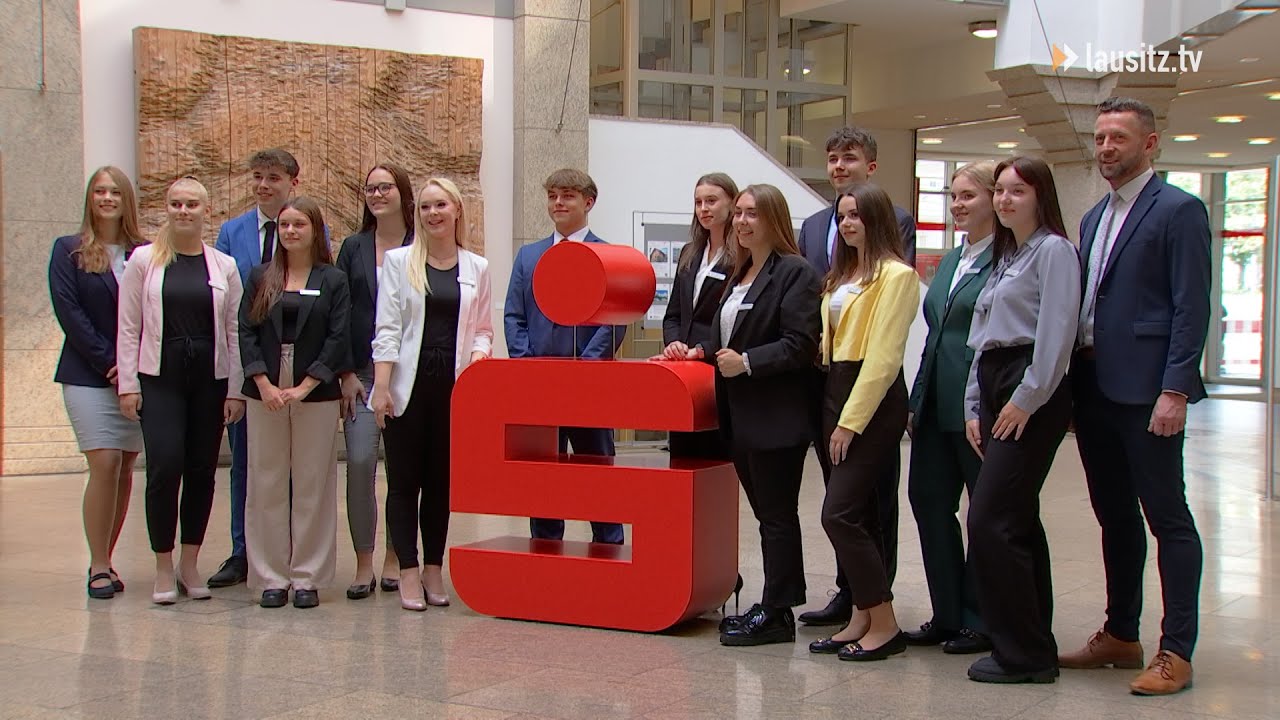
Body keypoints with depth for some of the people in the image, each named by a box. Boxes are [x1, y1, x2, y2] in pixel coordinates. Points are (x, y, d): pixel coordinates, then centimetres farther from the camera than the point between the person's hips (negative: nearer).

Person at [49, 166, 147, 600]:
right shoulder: (68, 251, 3)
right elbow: (68, 312, -4)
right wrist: (109, 362, -11)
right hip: (88, 377, -2)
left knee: (125, 470, 4)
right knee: (104, 466, -10)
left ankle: (104, 561, 14)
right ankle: (99, 568, -2)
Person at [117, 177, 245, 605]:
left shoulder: (224, 266, 7)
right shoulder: (144, 260, 3)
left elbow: (235, 331, 7)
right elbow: (128, 327, 3)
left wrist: (235, 389, 2)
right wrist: (128, 384, -3)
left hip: (210, 378, 2)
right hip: (160, 377, -2)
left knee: (202, 472, 4)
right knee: (165, 468, -11)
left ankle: (189, 566, 16)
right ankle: (164, 570, 1)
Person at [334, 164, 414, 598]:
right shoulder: (353, 248, 10)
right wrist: (347, 374, -1)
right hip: (362, 372, 2)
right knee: (360, 461, -7)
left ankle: (395, 559, 14)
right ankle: (363, 563, 1)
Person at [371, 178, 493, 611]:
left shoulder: (476, 268, 10)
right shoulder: (398, 261, 4)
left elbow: (482, 328, 13)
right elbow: (387, 328, -2)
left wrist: (479, 352, -9)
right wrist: (381, 388, -8)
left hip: (454, 387, 2)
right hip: (409, 385, -2)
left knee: (441, 481, 7)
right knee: (404, 480, 1)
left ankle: (434, 570, 15)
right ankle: (409, 572, 6)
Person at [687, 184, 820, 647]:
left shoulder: (795, 273, -11)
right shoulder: (740, 274, 17)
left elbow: (801, 345, -18)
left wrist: (747, 362, -20)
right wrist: (703, 352, 8)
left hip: (776, 415, -9)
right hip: (741, 414, 9)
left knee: (777, 516, -1)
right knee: (765, 513, 14)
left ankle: (776, 613, 6)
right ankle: (775, 604, 22)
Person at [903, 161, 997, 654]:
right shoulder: (949, 262, 17)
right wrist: (916, 401, 16)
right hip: (938, 406, 9)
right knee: (929, 502, 9)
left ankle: (981, 620, 14)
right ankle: (948, 615, 19)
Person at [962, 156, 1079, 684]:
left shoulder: (1053, 250, -7)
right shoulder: (1004, 255, 21)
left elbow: (1056, 334, -16)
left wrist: (1026, 399, -18)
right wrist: (974, 406, 14)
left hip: (1031, 395, -9)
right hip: (994, 390, 9)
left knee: (990, 518, -12)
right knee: (1018, 521, 9)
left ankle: (1022, 653, -5)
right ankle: (1034, 646, 15)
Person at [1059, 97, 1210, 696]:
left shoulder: (1178, 211, -6)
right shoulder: (1093, 218, 18)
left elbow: (1190, 309, -12)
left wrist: (1174, 390, -19)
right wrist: (1075, 382, 13)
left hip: (1145, 390, -8)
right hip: (1093, 388, 8)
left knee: (1167, 517, -2)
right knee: (1114, 517, 14)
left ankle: (1176, 652, 2)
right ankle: (1120, 636, 24)